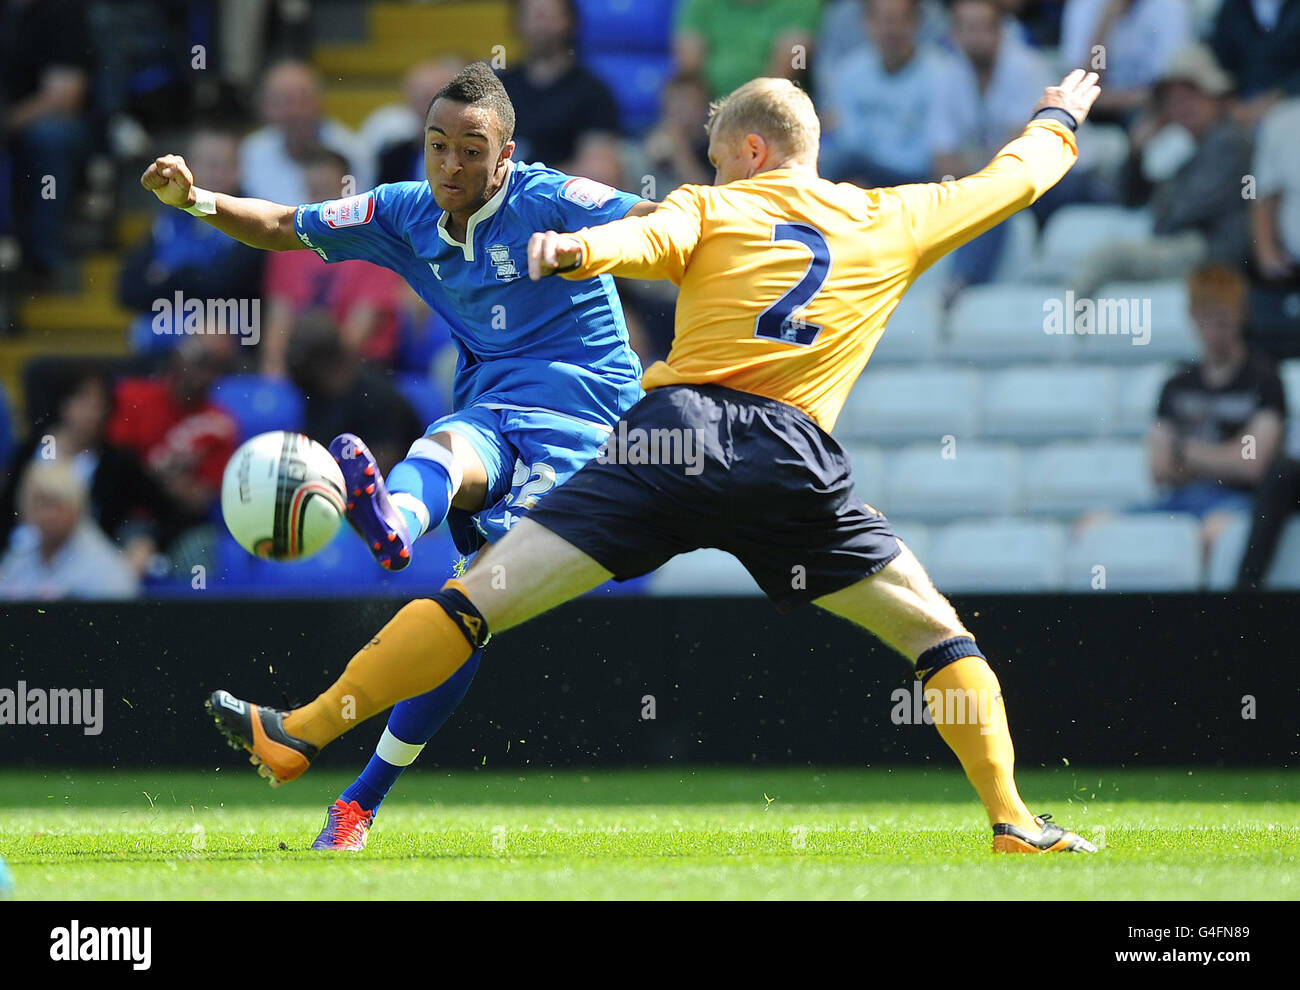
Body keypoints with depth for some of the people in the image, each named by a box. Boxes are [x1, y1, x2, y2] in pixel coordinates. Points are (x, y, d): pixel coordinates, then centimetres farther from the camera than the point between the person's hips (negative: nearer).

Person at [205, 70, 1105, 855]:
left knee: (478, 601, 0)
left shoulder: (713, 208, 17)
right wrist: (1058, 121, 57)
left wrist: (579, 251, -25)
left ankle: (297, 736, -1)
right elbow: (1009, 183, 37)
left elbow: (648, 239, -6)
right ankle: (1012, 819, 5)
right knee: (936, 636, 15)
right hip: (792, 456, 1)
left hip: (674, 433, 0)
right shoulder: (893, 222, 23)